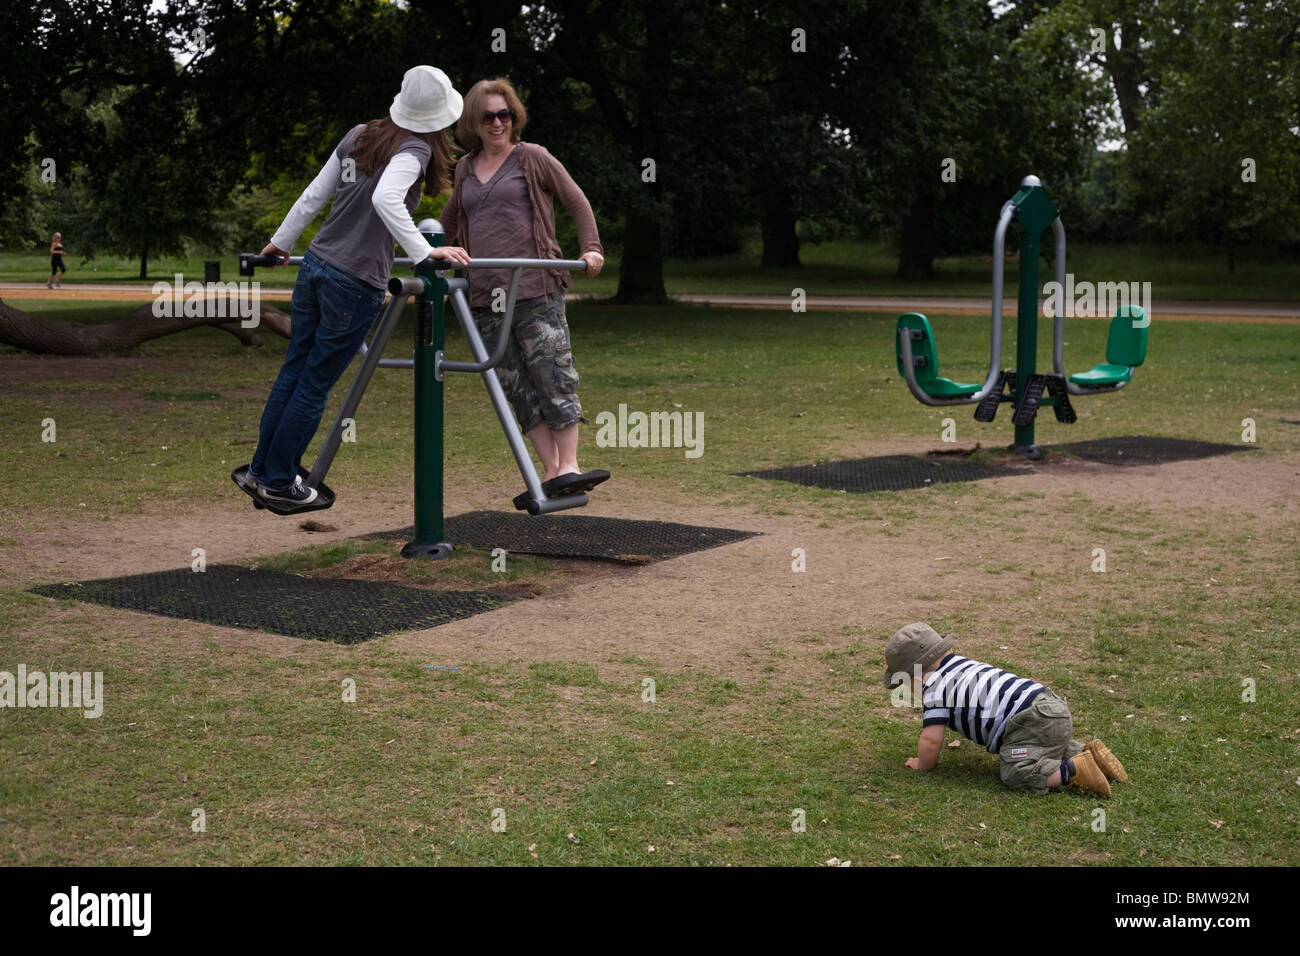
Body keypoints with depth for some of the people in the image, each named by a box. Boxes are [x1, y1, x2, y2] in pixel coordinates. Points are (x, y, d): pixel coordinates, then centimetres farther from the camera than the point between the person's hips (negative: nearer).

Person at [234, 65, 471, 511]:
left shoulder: (359, 135, 10)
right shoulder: (414, 150, -11)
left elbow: (314, 195, 15)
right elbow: (384, 200, -29)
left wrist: (281, 241, 26)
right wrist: (425, 253, -30)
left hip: (315, 265, 7)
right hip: (355, 282, -7)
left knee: (293, 370, 17)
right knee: (315, 384, 4)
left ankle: (261, 469, 26)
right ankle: (278, 482, 15)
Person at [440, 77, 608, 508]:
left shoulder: (533, 157, 5)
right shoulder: (465, 169, 18)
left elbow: (577, 201, 5)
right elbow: (451, 217, 34)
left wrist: (591, 248, -7)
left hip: (535, 291, -5)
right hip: (485, 297, 5)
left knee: (553, 375, -9)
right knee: (515, 385, 0)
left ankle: (568, 466, -7)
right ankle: (551, 472, 2)